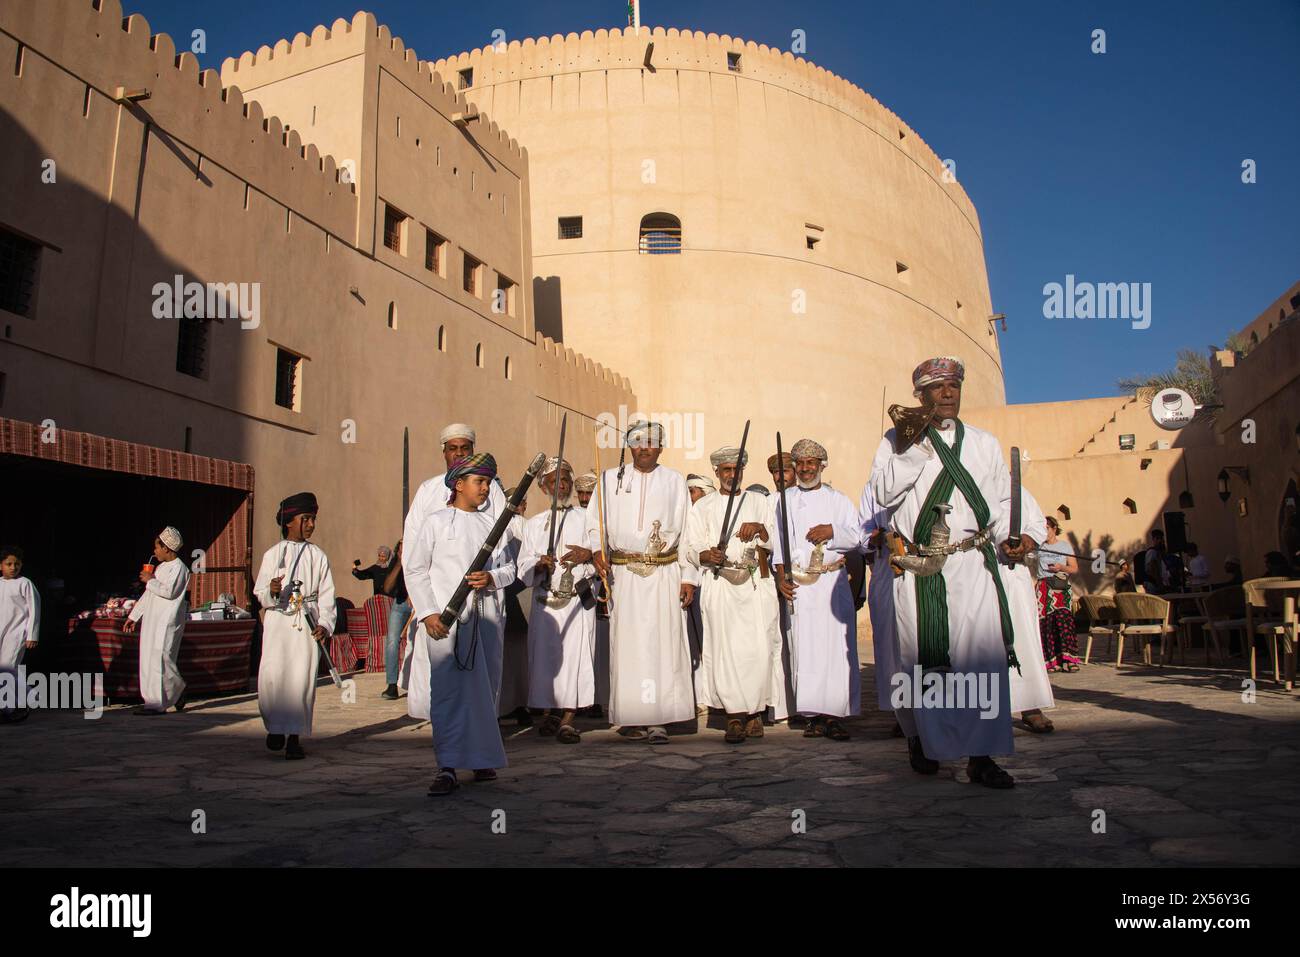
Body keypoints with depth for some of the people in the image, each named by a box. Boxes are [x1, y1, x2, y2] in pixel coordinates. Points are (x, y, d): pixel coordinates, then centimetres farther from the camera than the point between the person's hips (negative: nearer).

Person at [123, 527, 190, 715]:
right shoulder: (160, 567, 19)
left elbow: (169, 591, -22)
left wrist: (150, 580, -8)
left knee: (160, 660, -11)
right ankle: (154, 701, 16)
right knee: (148, 660, 8)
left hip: (168, 622, -9)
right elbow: (148, 594, 23)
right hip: (152, 621, 9)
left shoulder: (178, 567, -8)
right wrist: (133, 616, 23)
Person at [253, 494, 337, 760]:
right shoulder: (273, 554, 8)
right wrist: (272, 591, -16)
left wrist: (325, 624, -6)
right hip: (278, 621, 0)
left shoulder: (318, 555, 9)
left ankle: (294, 737, 8)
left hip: (307, 624, 0)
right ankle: (275, 725, 18)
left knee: (302, 680, -4)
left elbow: (326, 594, 7)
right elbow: (260, 593, 7)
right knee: (271, 676, -8)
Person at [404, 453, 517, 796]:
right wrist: (427, 612, -9)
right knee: (449, 688, -10)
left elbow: (509, 567, 15)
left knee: (486, 687, 8)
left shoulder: (491, 523, 15)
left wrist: (491, 578, -7)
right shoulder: (436, 521, 3)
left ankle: (482, 757, 21)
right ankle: (447, 768, -8)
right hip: (446, 617, -5)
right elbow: (415, 569, 1)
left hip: (487, 616, 5)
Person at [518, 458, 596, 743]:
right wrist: (539, 565, -13)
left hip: (578, 602, -2)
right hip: (545, 603, 2)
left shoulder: (586, 519, 10)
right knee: (544, 655, 2)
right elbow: (523, 568, 9)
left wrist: (588, 555, -19)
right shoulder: (534, 524, 16)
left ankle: (568, 718, -4)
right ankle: (547, 713, 18)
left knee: (575, 655, -8)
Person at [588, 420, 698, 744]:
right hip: (624, 575, 1)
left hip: (665, 575, 0)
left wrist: (689, 577, 2)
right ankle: (632, 717, 7)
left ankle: (659, 720, -3)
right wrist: (597, 550, -11)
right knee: (628, 644, -1)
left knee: (663, 642, -6)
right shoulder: (611, 479, 11)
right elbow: (595, 522, 9)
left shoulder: (675, 481, 10)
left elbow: (686, 531, 8)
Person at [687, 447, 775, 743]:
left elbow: (773, 540, 10)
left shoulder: (757, 501, 18)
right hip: (719, 584, -1)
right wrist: (707, 555, -16)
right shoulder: (702, 507, 14)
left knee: (758, 647, -6)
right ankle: (735, 715, -3)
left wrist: (759, 528, -11)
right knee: (725, 648, -8)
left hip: (753, 584, 1)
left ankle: (754, 711, 9)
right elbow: (691, 549, 6)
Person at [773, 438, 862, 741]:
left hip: (832, 583, 0)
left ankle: (833, 715, 0)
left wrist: (832, 531, -11)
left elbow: (858, 537, 5)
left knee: (835, 647, -6)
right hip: (797, 585, 1)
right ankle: (814, 715, 3)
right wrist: (781, 576, -2)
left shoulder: (839, 500, 11)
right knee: (804, 649, -3)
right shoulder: (785, 500, 13)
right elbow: (778, 541, 9)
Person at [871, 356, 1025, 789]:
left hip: (973, 563, 2)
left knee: (983, 653, -8)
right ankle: (921, 741, 20)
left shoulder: (985, 443, 18)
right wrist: (909, 446, -10)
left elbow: (1002, 501, 17)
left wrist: (1011, 536, -1)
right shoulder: (898, 439, 9)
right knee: (921, 658, 1)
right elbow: (883, 493, -4)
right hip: (917, 570, -2)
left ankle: (982, 755, -2)